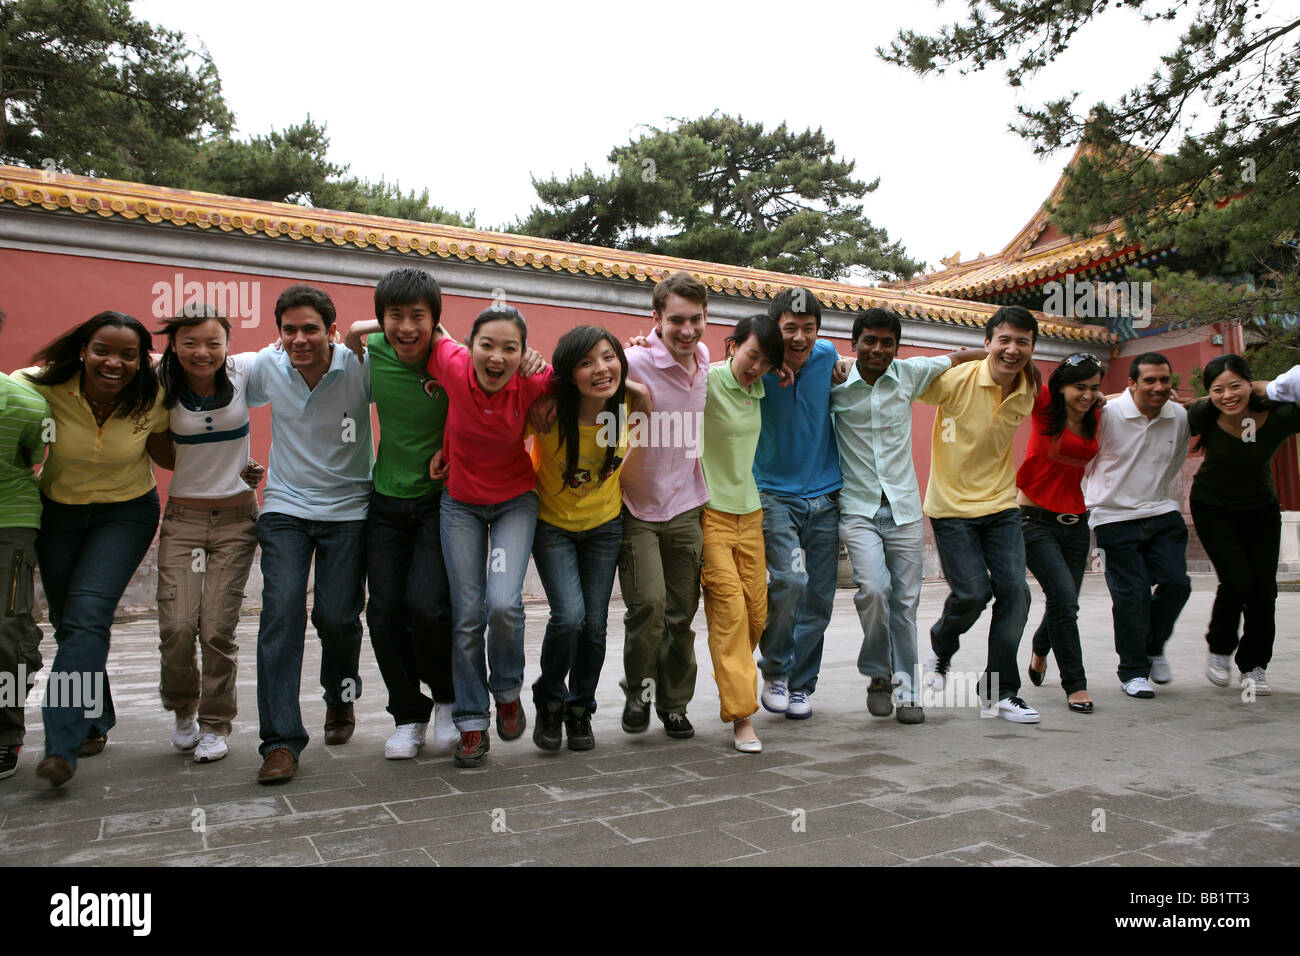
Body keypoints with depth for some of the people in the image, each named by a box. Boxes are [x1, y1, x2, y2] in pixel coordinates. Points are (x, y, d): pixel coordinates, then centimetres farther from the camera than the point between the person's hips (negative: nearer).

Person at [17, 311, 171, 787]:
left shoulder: (150, 401, -17)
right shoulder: (47, 388, -19)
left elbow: (169, 454, -2)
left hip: (126, 512, -2)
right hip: (58, 510, 2)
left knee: (87, 616, -16)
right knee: (65, 620, 10)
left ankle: (63, 744, -16)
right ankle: (95, 721, 28)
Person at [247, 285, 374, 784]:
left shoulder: (360, 367, -11)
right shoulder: (267, 366, -3)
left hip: (348, 508, -1)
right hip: (284, 506, 2)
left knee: (337, 615, -5)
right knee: (281, 612, -12)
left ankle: (341, 699, 28)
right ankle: (281, 741, -6)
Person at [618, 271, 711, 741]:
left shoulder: (710, 367, 6)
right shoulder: (633, 363, -15)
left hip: (686, 509, 5)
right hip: (636, 509, -4)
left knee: (682, 615, 7)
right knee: (648, 603, -16)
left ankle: (674, 705, 28)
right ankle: (637, 691, 12)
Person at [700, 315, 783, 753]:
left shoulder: (757, 390, 10)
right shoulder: (707, 381, -10)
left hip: (749, 510, 7)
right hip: (709, 511, -6)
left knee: (756, 612, 5)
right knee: (729, 606, -12)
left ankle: (731, 681, 29)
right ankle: (741, 716, -8)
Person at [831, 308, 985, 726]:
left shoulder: (909, 373, 4)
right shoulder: (834, 381, -3)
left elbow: (957, 358, 19)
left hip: (905, 507, 3)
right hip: (859, 508, -2)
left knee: (906, 601, 5)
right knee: (873, 588, -20)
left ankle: (906, 689, 20)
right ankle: (877, 674, 6)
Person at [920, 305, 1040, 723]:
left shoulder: (1028, 391, 1)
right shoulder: (956, 381, -15)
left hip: (1002, 505, 5)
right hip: (952, 506, -5)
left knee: (1015, 591, -4)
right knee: (972, 592, -8)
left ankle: (1000, 692, 9)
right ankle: (940, 650, 27)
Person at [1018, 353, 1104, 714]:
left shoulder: (1095, 418, 7)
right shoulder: (1045, 407, -7)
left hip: (1075, 522, 6)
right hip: (1036, 520, -6)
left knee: (1064, 603, 12)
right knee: (1064, 596, -16)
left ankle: (1040, 651, 44)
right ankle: (1075, 684, -3)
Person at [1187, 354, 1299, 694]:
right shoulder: (1203, 415, -23)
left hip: (1260, 509, 2)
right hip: (1212, 509, -1)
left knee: (1263, 588, -1)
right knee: (1237, 581, -15)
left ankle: (1254, 665, 20)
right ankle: (1220, 649, 13)